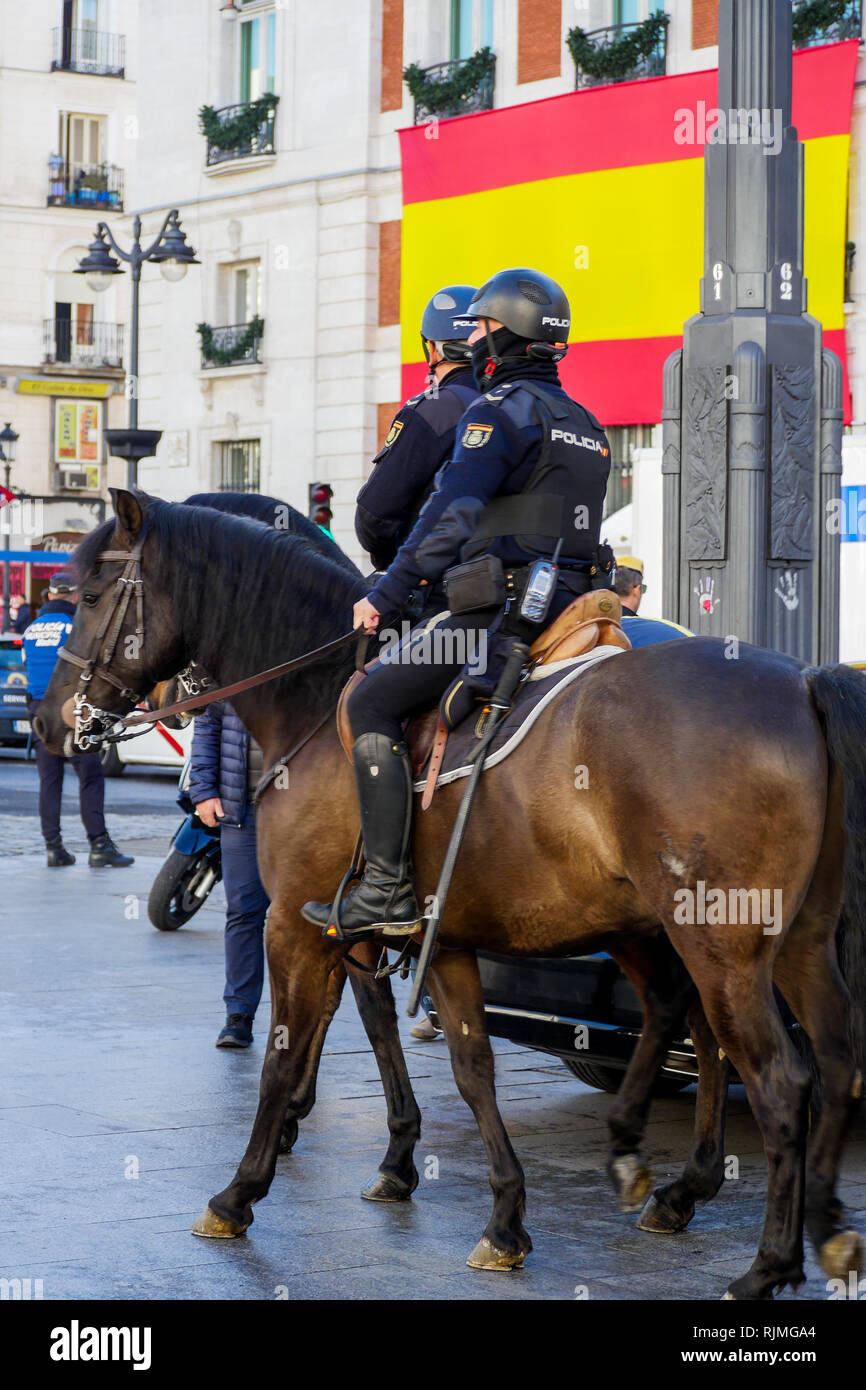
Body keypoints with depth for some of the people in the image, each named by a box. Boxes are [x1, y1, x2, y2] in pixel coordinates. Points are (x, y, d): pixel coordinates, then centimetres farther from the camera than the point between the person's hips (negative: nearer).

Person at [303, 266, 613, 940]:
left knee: (373, 703, -9)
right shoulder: (586, 425, 21)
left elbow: (452, 516, -20)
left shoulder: (501, 409, -8)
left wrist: (386, 596, -17)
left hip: (505, 606, -10)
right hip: (570, 604, 10)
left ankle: (387, 891, -18)